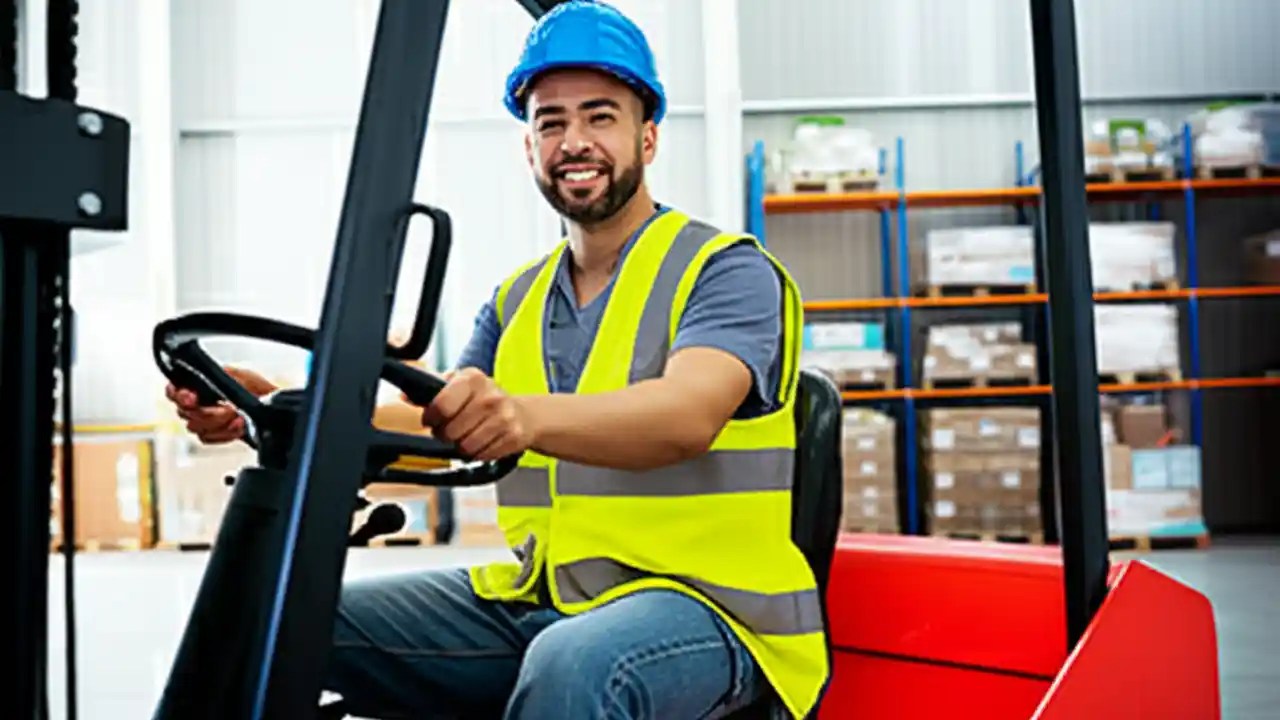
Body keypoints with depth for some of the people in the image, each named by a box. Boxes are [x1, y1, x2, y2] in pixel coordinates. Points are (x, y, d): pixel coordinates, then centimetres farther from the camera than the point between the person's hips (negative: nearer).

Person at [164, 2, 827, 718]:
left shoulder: (728, 269, -6)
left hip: (697, 599, -6)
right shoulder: (517, 301, 16)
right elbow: (438, 428, 7)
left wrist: (526, 415, -43)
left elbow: (686, 415, -25)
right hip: (528, 600, 6)